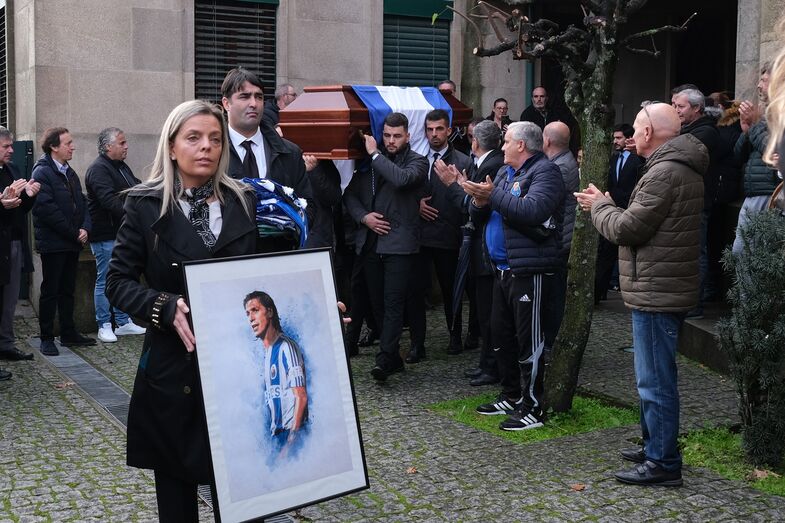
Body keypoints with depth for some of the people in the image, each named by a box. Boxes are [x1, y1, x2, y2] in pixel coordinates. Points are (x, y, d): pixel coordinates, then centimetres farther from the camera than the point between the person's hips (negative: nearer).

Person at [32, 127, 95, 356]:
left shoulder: (69, 173, 13)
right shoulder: (42, 173, -12)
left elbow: (82, 203, 14)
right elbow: (47, 209, -19)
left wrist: (85, 228, -4)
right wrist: (74, 233, -16)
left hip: (72, 243, 7)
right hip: (53, 243, -7)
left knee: (67, 290, 14)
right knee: (50, 291, 1)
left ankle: (69, 333, 22)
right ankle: (47, 338, 9)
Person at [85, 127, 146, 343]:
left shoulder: (122, 167, 15)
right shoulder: (99, 170, -15)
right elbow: (109, 201, -26)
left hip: (123, 233, 9)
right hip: (106, 236, -9)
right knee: (105, 281, 0)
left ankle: (123, 322, 23)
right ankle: (104, 326, 7)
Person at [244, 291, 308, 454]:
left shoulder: (286, 347, -10)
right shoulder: (265, 352, 16)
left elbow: (301, 397, -15)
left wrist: (291, 439, -18)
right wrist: (273, 433, 11)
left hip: (290, 431, -8)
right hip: (275, 433, 8)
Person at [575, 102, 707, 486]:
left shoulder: (665, 173, -19)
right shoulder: (681, 168, 15)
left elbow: (626, 229, -18)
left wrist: (599, 206, -1)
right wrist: (606, 207, 9)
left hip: (655, 292, -11)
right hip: (664, 289, 11)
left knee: (655, 379, -4)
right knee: (654, 376, 20)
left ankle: (663, 462, 3)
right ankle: (654, 446, 31)